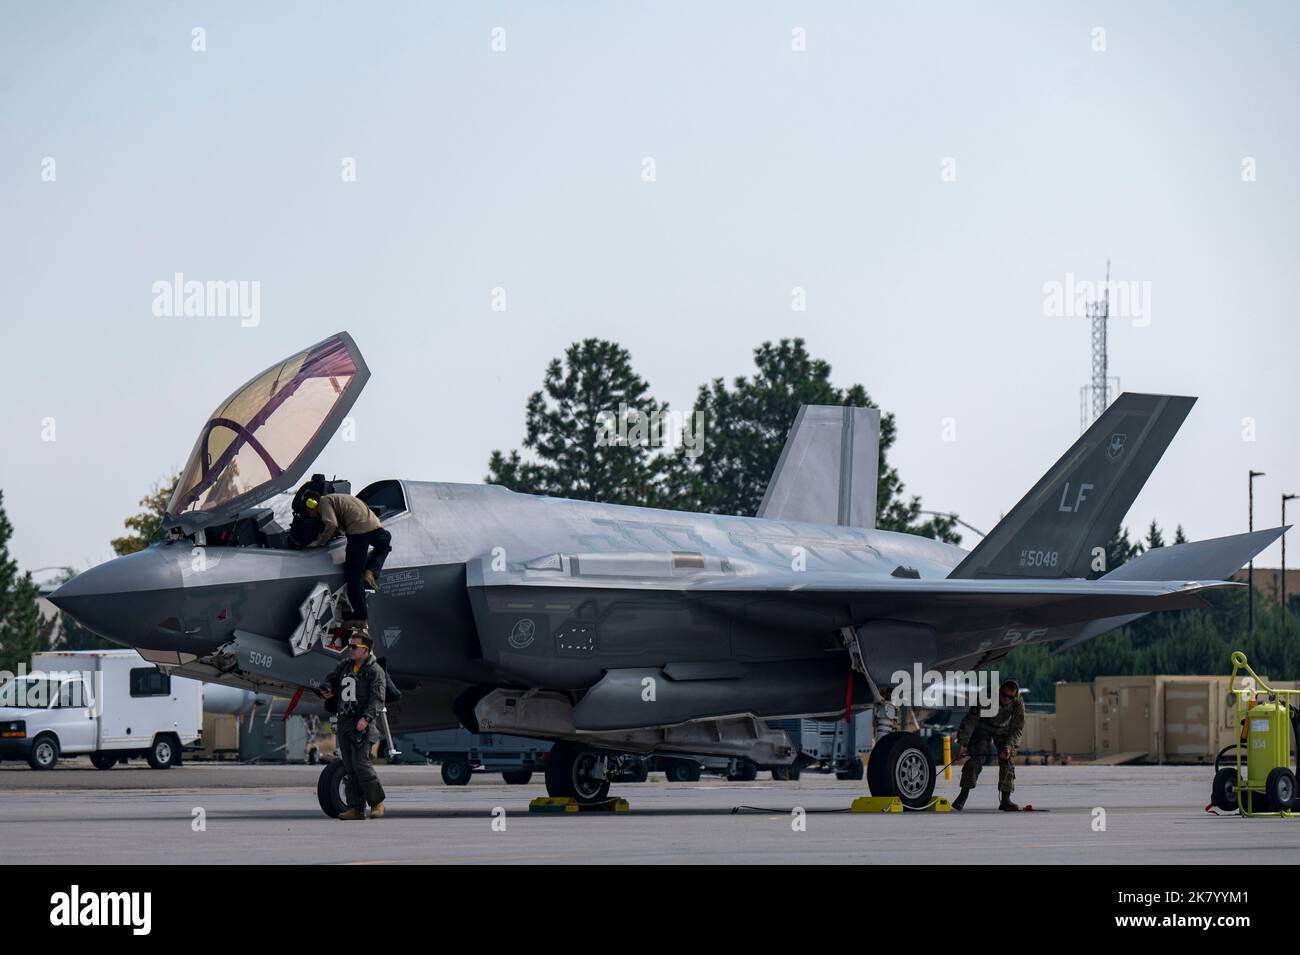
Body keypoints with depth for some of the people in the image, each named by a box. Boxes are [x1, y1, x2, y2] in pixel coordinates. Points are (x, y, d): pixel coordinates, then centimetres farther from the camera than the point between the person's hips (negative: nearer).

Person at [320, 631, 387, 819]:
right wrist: (326, 690, 4)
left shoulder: (375, 671, -6)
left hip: (363, 725, -7)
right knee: (349, 767, 4)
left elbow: (377, 698, -15)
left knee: (361, 763, -14)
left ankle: (377, 803, 1)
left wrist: (366, 718, -29)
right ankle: (356, 808, 6)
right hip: (344, 721, 7)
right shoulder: (344, 666, 15)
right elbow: (332, 680, 29)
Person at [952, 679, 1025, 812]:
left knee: (1006, 761, -10)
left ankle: (1005, 800, -6)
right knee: (976, 758, -17)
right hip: (983, 727, -2)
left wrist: (1009, 746, -33)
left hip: (1004, 730, 2)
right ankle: (963, 795, -13)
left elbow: (1018, 728, -19)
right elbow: (970, 720, -32)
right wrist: (962, 743, -36)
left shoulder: (1018, 703, -28)